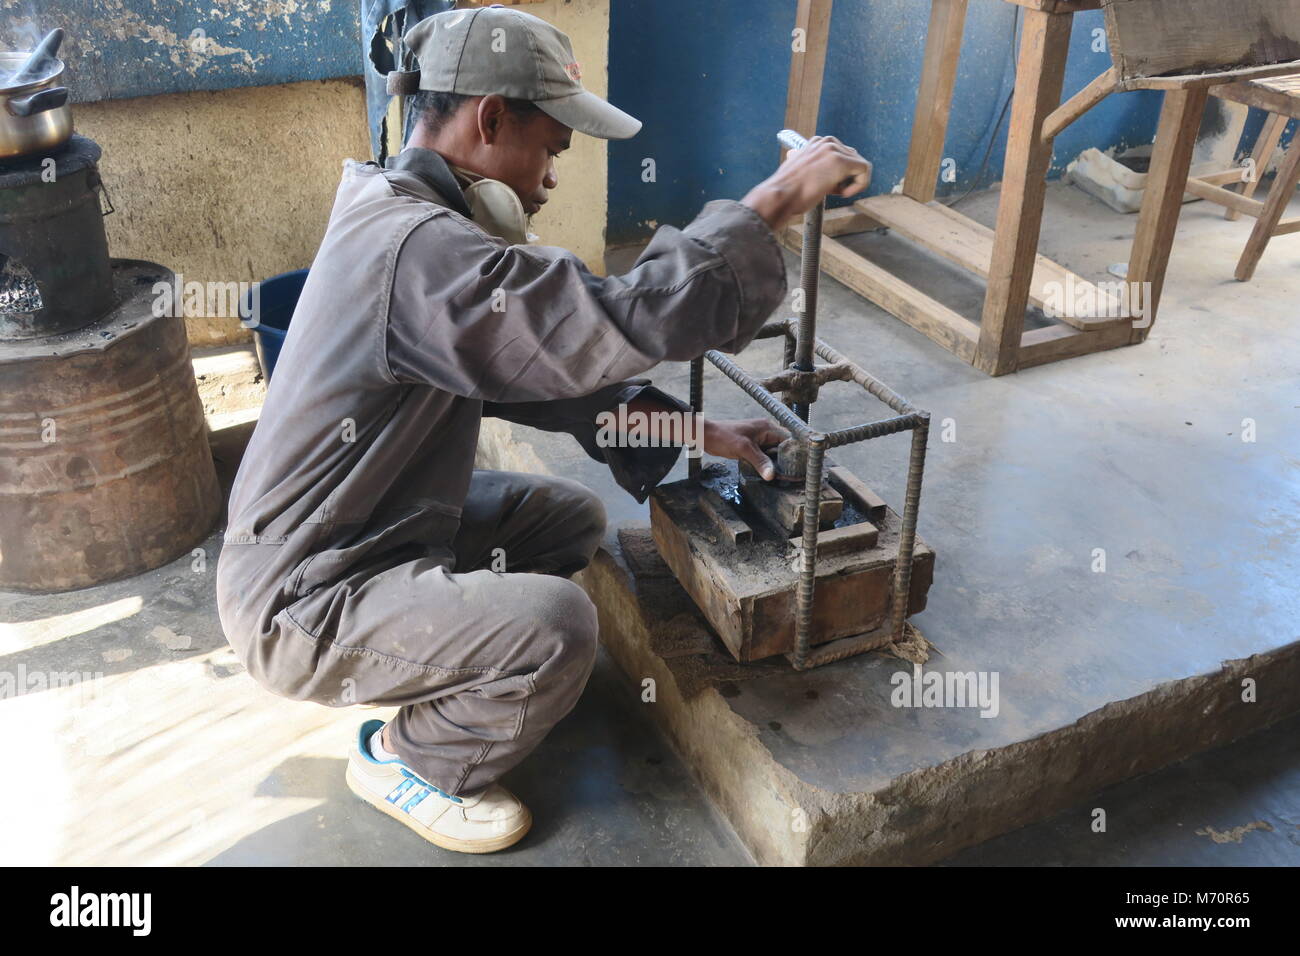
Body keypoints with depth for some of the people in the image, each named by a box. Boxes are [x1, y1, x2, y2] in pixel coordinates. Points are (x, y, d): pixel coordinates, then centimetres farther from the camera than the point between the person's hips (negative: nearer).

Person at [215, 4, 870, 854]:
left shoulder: (405, 216, 5)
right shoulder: (419, 249, -29)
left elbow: (547, 369, 9)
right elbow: (627, 322, -35)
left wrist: (695, 430, 3)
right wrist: (777, 200, -24)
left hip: (371, 532, 10)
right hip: (301, 607, -10)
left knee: (573, 517, 10)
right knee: (555, 625, -26)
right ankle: (409, 761, 3)